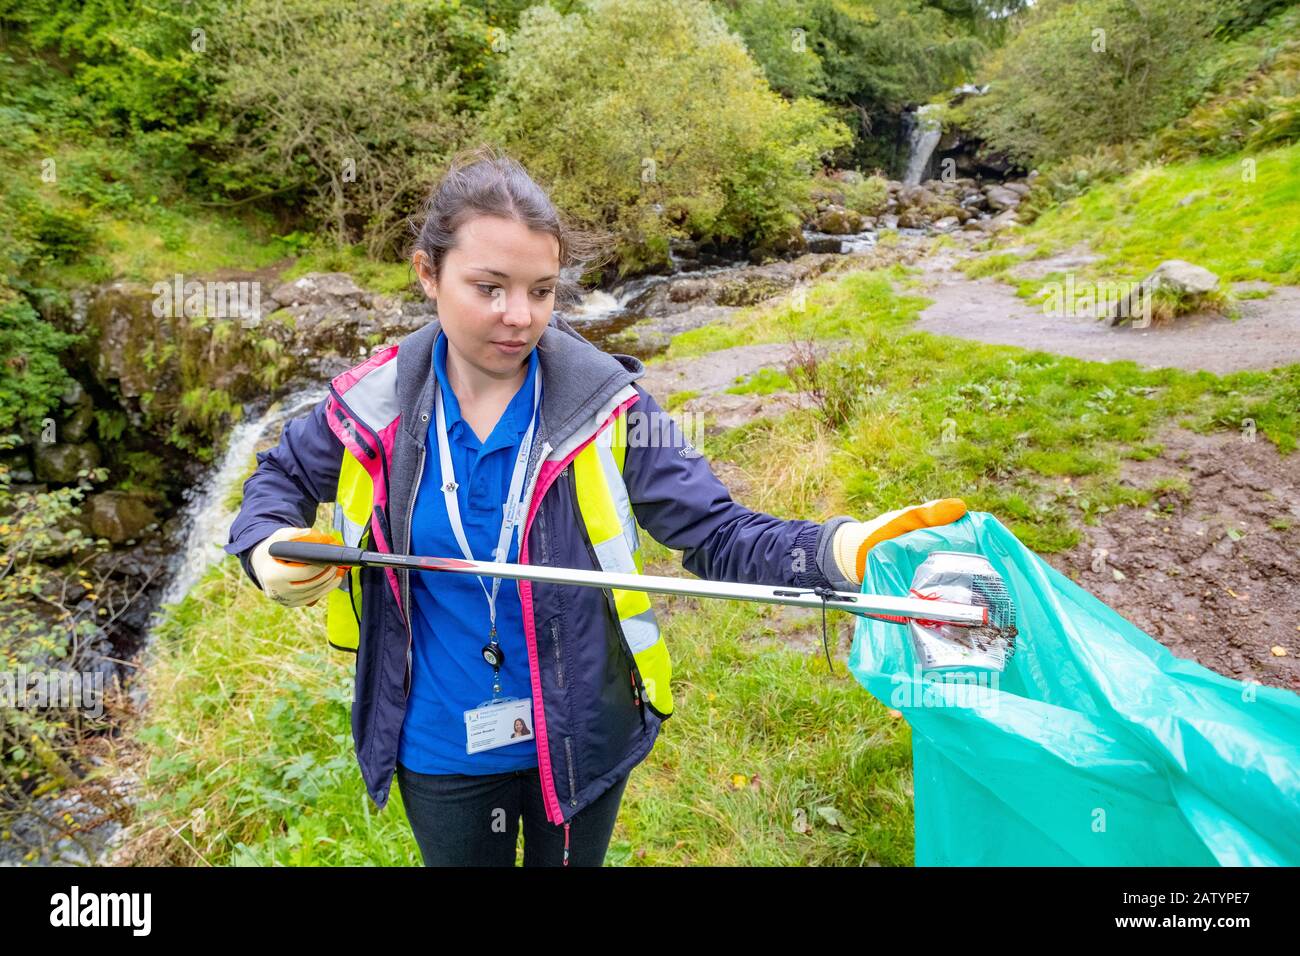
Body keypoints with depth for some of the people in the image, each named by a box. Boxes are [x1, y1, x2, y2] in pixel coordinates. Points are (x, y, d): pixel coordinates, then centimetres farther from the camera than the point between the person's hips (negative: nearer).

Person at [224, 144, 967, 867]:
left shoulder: (604, 405, -19)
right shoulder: (374, 407, -12)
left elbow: (715, 531, -20)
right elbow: (282, 475, 8)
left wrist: (834, 550, -38)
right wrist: (268, 548, -14)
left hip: (579, 741, -1)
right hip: (439, 753, 1)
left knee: (570, 856, 27)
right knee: (464, 856, 28)